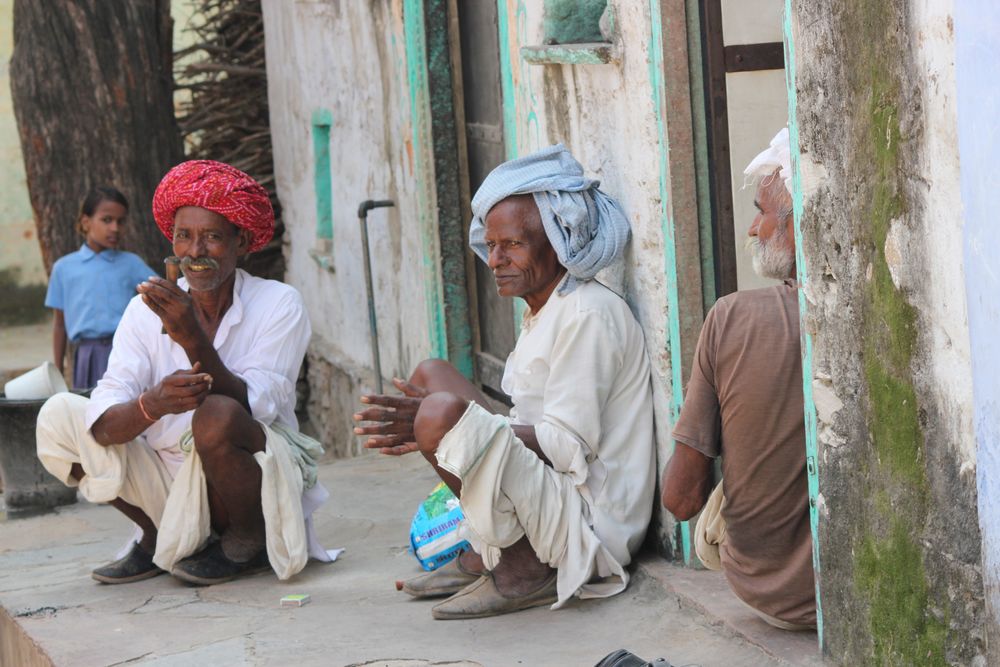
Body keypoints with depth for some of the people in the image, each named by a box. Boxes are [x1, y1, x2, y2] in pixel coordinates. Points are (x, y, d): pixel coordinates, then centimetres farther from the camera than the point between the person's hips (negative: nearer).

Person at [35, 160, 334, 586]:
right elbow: (103, 425, -13)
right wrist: (153, 404, -35)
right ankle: (160, 539, 8)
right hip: (171, 483, 5)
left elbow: (251, 411, -22)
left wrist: (194, 340, -34)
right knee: (58, 416, -7)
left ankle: (246, 545, -7)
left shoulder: (278, 305, -9)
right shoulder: (146, 311, -1)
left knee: (216, 415, -34)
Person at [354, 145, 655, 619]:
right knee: (430, 373, 13)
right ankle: (486, 553, 7)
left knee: (441, 412, -28)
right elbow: (530, 429, 10)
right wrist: (426, 425, -2)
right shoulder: (543, 312, 16)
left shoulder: (587, 315, -15)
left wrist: (446, 424, -23)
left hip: (592, 522, -11)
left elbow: (568, 446, -21)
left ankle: (521, 571, -11)